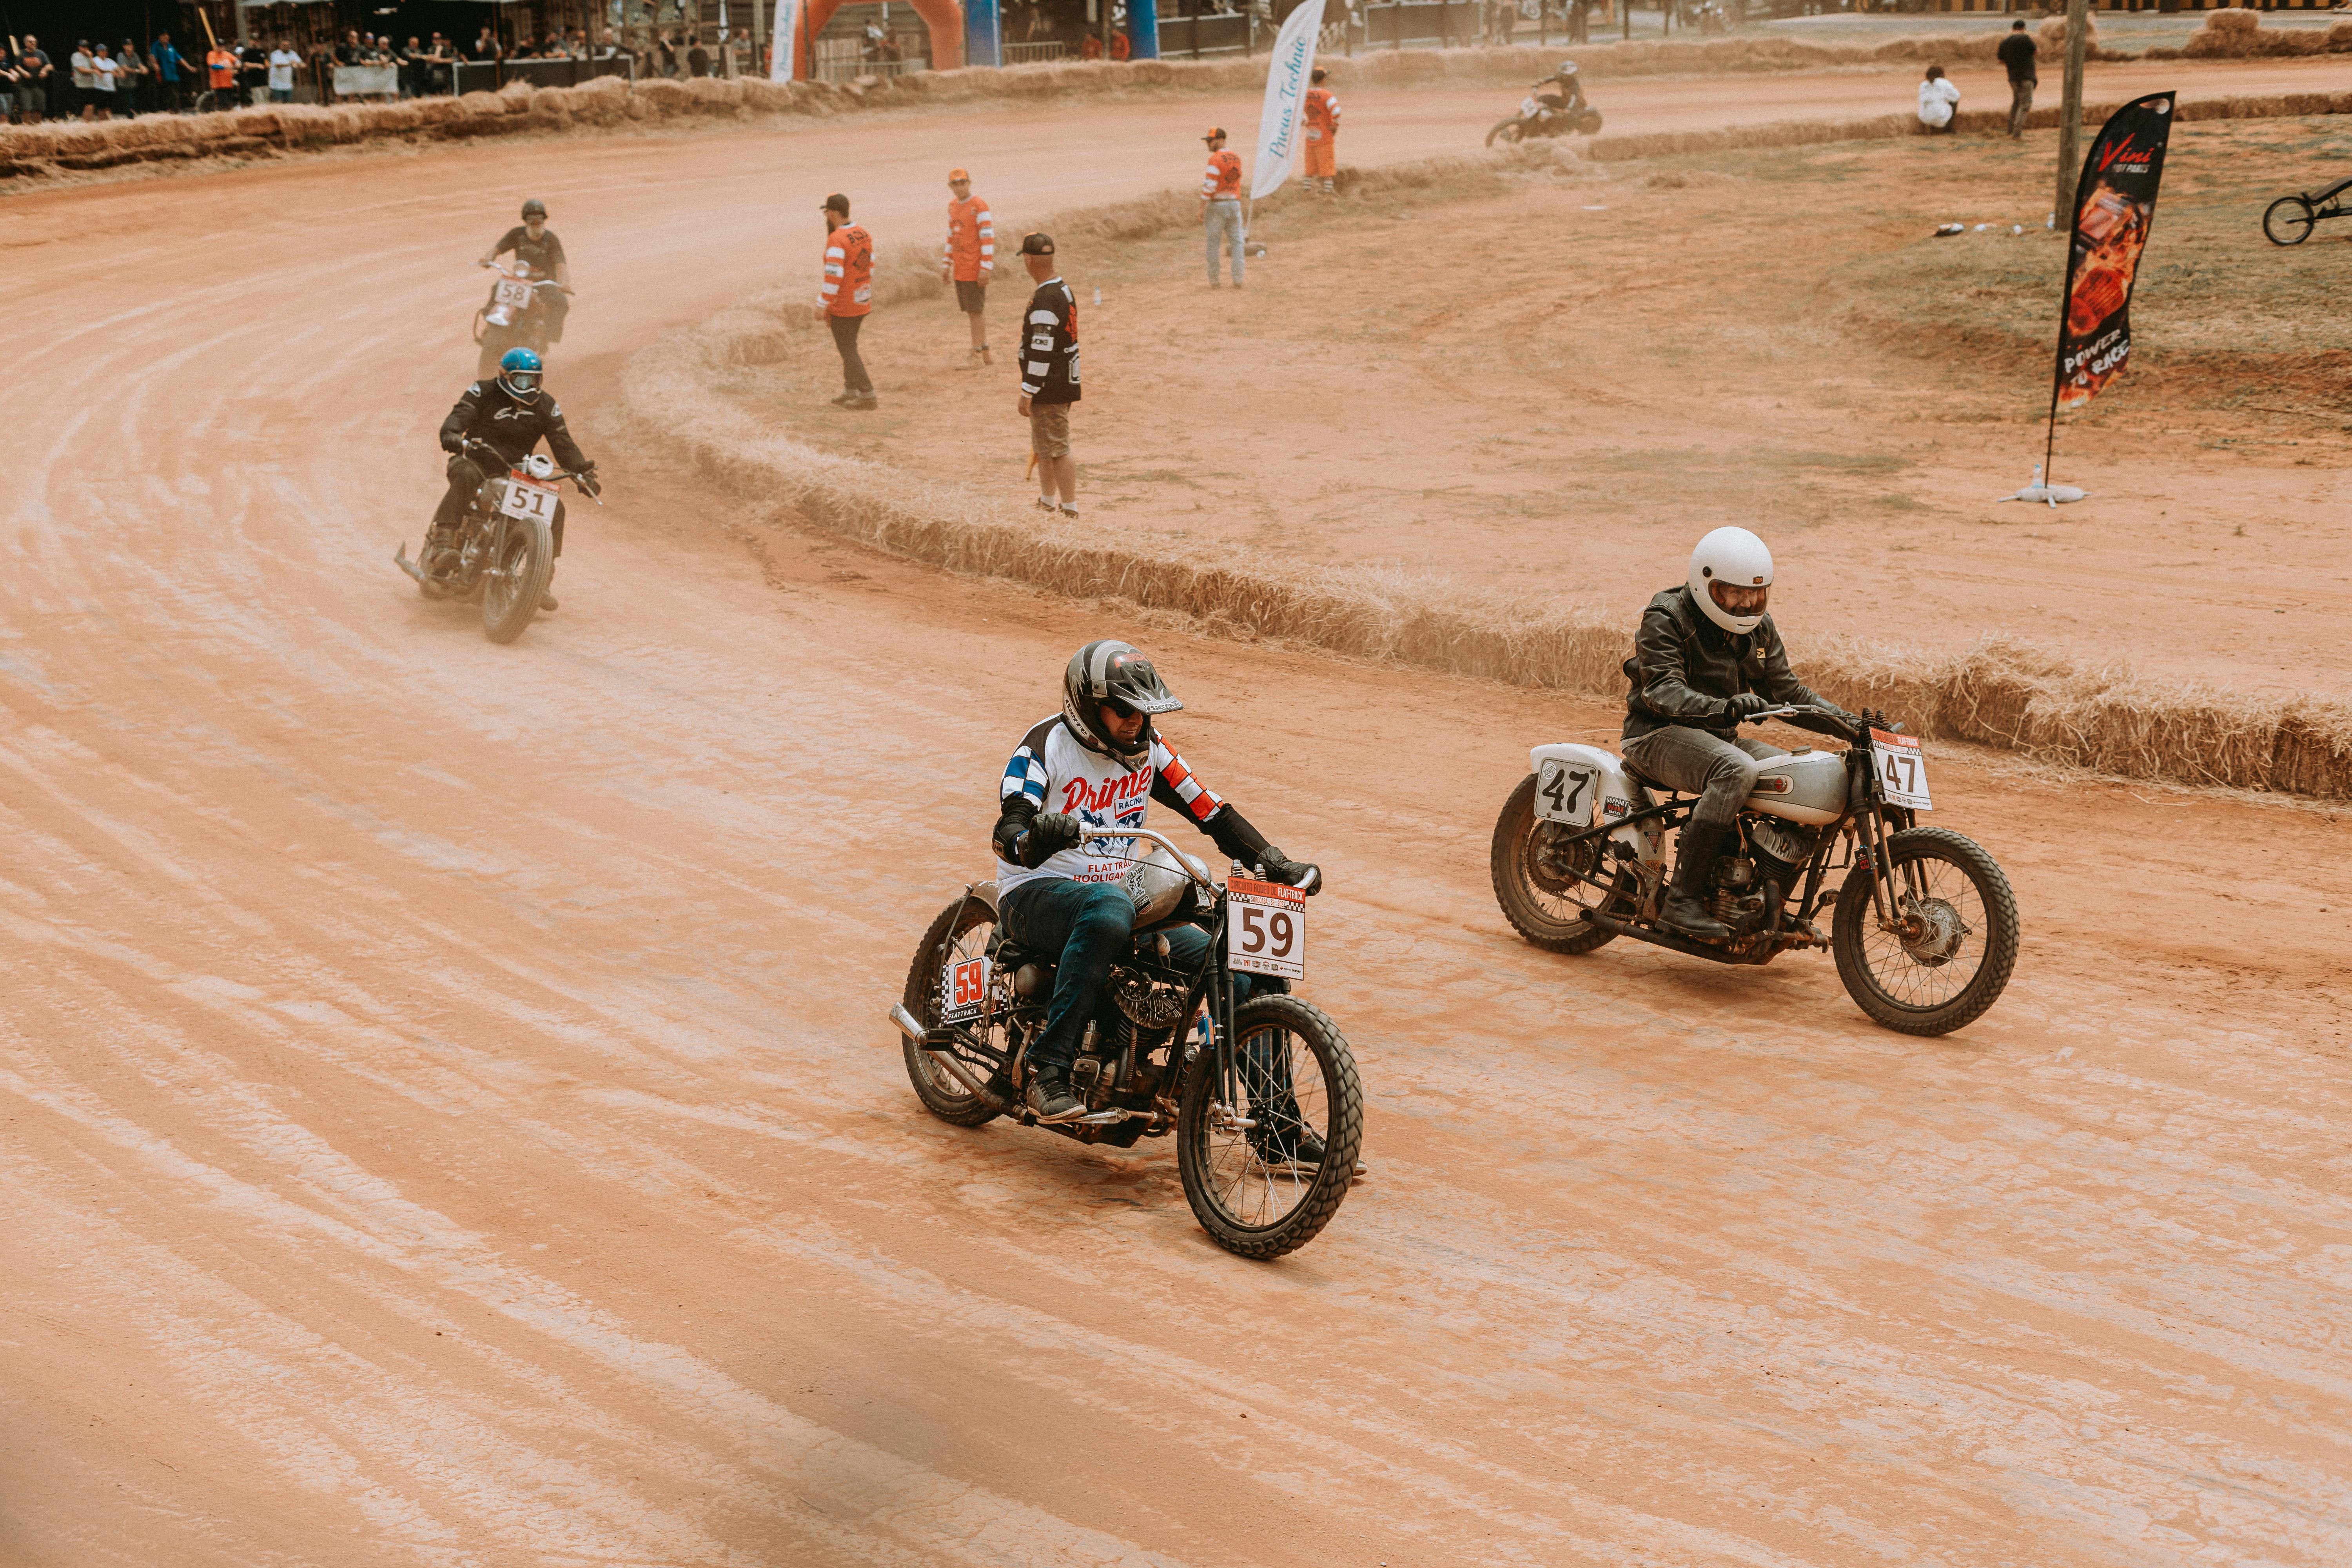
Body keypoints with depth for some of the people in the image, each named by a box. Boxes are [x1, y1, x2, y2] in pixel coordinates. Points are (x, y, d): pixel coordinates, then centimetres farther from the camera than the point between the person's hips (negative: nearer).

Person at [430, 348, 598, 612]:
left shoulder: (545, 406, 8)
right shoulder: (484, 393, -2)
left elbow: (563, 443, 4)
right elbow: (460, 415, -16)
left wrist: (584, 473, -11)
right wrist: (452, 436, -40)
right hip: (477, 461, -3)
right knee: (466, 477, -39)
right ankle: (442, 539, -41)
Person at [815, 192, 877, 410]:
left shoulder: (836, 241, -22)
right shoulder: (864, 235, 5)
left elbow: (833, 277, -25)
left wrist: (822, 307, -18)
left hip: (843, 307, -8)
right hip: (863, 302, 8)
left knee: (848, 351, 1)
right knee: (849, 347, 21)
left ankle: (868, 396, 1)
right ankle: (850, 392, 28)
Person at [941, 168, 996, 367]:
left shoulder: (979, 206, -11)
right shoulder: (953, 206, 13)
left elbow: (988, 238, -15)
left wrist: (986, 269, -20)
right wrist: (946, 265, 18)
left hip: (975, 270, -8)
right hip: (959, 270, 8)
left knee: (976, 312, -5)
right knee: (972, 312, 10)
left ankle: (976, 355, -1)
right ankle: (985, 354, 17)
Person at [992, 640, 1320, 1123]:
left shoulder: (1148, 749, 6)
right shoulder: (1045, 746, -11)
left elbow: (1212, 812, 7)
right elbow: (1008, 834, -25)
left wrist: (1277, 864, -4)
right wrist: (1035, 838, -49)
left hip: (1119, 893, 6)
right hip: (1036, 896, -6)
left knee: (1243, 973, -7)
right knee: (1108, 907, -43)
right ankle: (1047, 1070, -41)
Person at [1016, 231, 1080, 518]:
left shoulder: (1045, 300, -22)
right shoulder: (1064, 289, 9)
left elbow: (1042, 352, -24)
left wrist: (1028, 393, -20)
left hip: (1050, 387, -10)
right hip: (1065, 383, 10)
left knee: (1057, 450, -5)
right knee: (1044, 447, 21)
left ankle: (1070, 510, -2)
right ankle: (1047, 504, 33)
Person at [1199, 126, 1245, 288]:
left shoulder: (1215, 159, -14)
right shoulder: (1237, 158, 9)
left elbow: (1209, 186, -17)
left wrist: (1202, 210, -14)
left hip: (1217, 205, -5)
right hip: (1235, 205, 5)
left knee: (1213, 243, 6)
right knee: (1237, 242, 8)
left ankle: (1213, 280, 7)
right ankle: (1238, 279, 1)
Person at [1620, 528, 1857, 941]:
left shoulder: (1757, 628, 11)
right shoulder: (1665, 619, -12)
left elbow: (1784, 691, 15)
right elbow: (1663, 689, -25)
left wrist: (1849, 722, 1)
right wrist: (1724, 708, -43)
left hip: (1721, 738, 8)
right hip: (1659, 735, -8)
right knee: (1738, 770, -36)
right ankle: (1683, 899, -36)